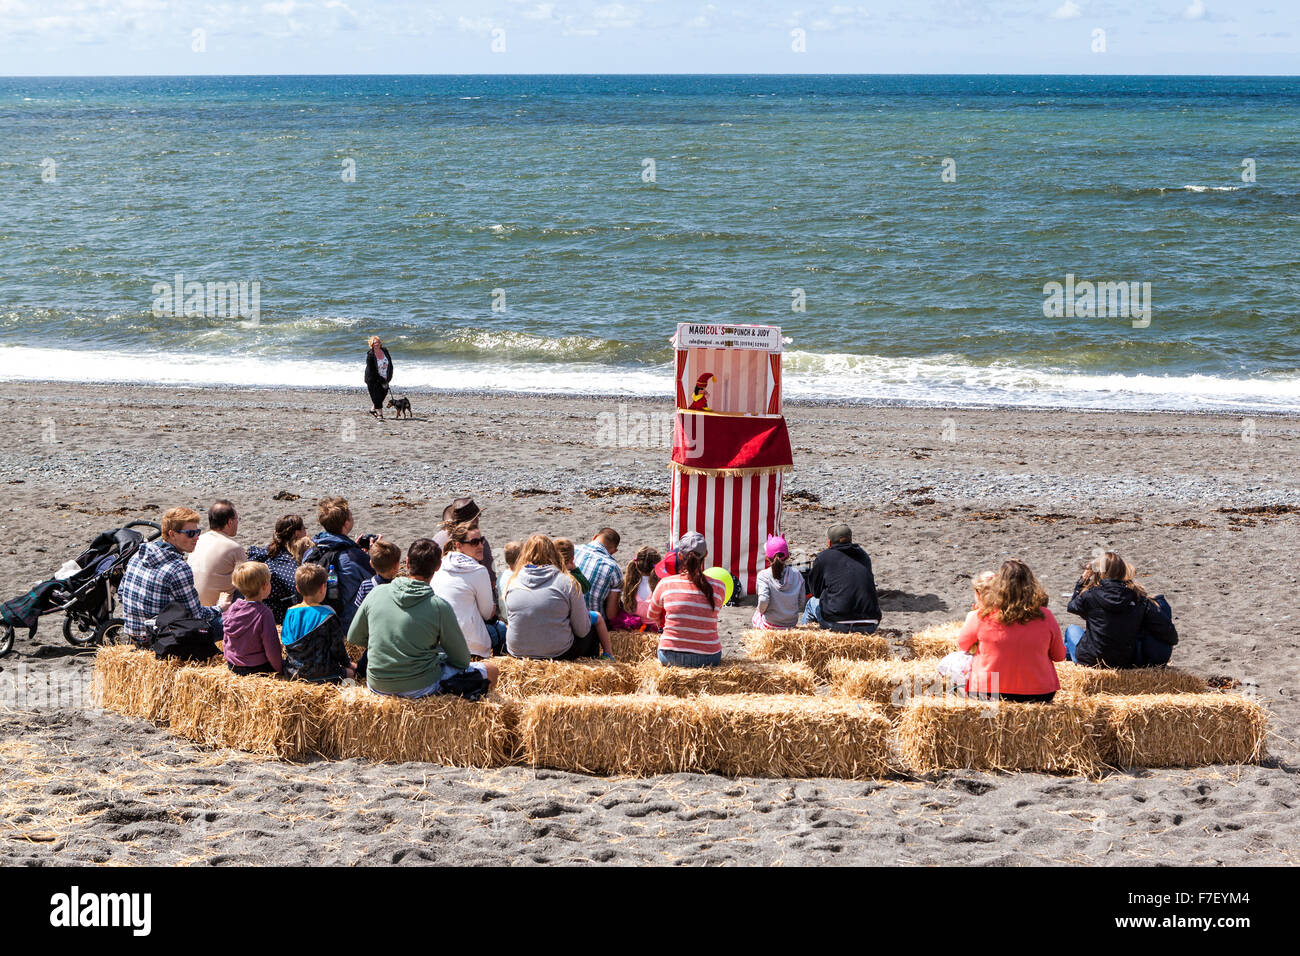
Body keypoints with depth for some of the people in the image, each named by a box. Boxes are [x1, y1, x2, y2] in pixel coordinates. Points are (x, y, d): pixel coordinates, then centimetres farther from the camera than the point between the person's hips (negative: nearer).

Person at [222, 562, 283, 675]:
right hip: (256, 668, -7)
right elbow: (271, 647, -17)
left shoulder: (233, 608, -1)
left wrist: (228, 656, 26)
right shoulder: (264, 613, -21)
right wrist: (279, 668, -3)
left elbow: (226, 639, 10)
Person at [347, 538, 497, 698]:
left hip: (377, 686, 6)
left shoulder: (377, 593, -5)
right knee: (491, 670, 7)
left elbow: (353, 638, 8)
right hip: (419, 688, -5)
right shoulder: (439, 606, -16)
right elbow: (462, 660, -7)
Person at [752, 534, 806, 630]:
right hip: (792, 623, 3)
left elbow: (763, 600, -24)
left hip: (770, 625, -3)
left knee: (756, 614, 31)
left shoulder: (763, 575, -14)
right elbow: (801, 604, -2)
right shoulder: (796, 575, -4)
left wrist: (761, 610, -2)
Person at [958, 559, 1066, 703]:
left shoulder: (984, 615, -14)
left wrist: (971, 616, 23)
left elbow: (962, 644, 6)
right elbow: (1059, 656, 4)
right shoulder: (1044, 617, -11)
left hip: (987, 695, -1)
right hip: (1038, 695, 1)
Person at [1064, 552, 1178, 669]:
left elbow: (1072, 606, 4)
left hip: (1090, 661, -3)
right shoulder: (1138, 598, -11)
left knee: (1072, 629, 28)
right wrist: (1172, 639, 12)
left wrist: (1083, 580, 14)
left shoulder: (1089, 596, -19)